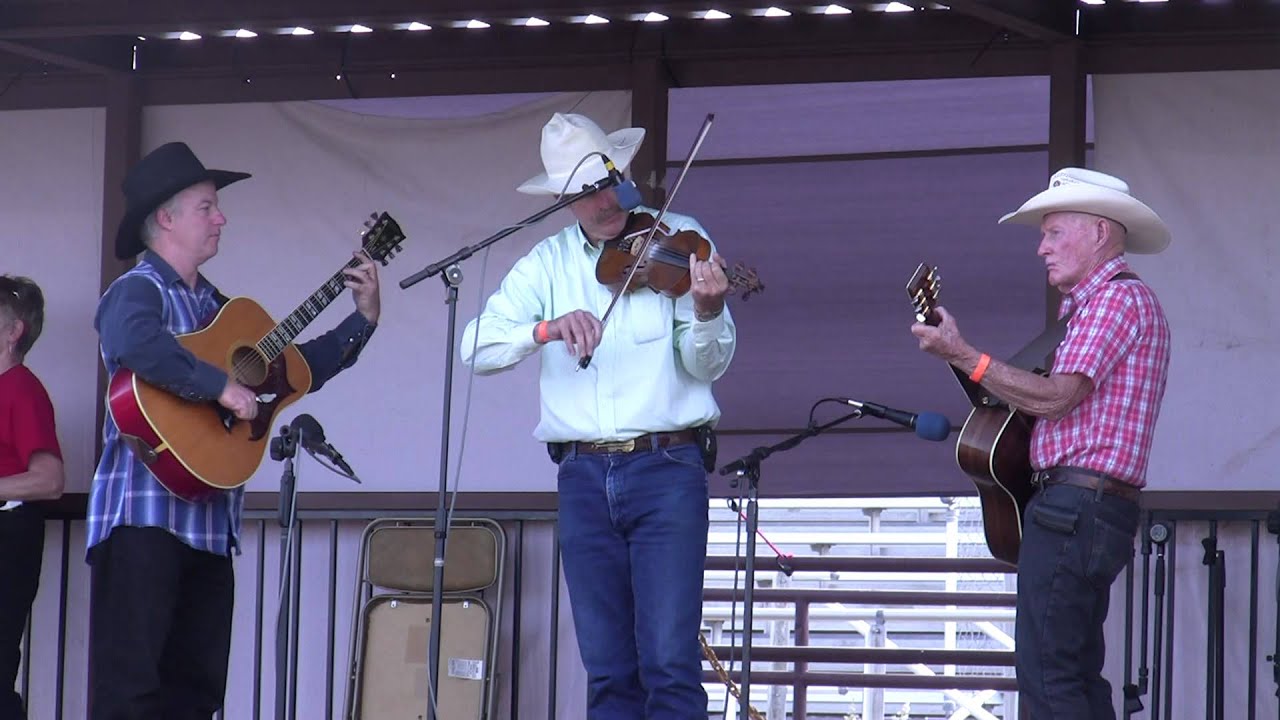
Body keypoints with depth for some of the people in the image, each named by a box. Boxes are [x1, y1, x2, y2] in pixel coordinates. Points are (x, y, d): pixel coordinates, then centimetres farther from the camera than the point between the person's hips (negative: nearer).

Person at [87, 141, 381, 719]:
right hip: (145, 516, -9)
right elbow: (132, 345, -30)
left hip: (209, 521, 9)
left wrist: (363, 318, 21)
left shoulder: (215, 305, 21)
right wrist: (219, 386, -26)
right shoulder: (138, 291, -6)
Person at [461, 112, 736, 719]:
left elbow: (706, 366, -3)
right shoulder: (550, 261, 9)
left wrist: (706, 315, -24)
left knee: (670, 663, -10)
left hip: (666, 469, -3)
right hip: (583, 476, 3)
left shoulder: (678, 241, 2)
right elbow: (476, 346, -3)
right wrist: (547, 328, -21)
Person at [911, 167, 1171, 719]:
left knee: (1046, 673, -15)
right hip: (1099, 509, 11)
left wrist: (963, 357, -18)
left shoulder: (1118, 298, -9)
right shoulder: (1101, 302, 24)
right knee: (1078, 675, 12)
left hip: (1075, 502, -11)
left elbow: (1056, 397, -19)